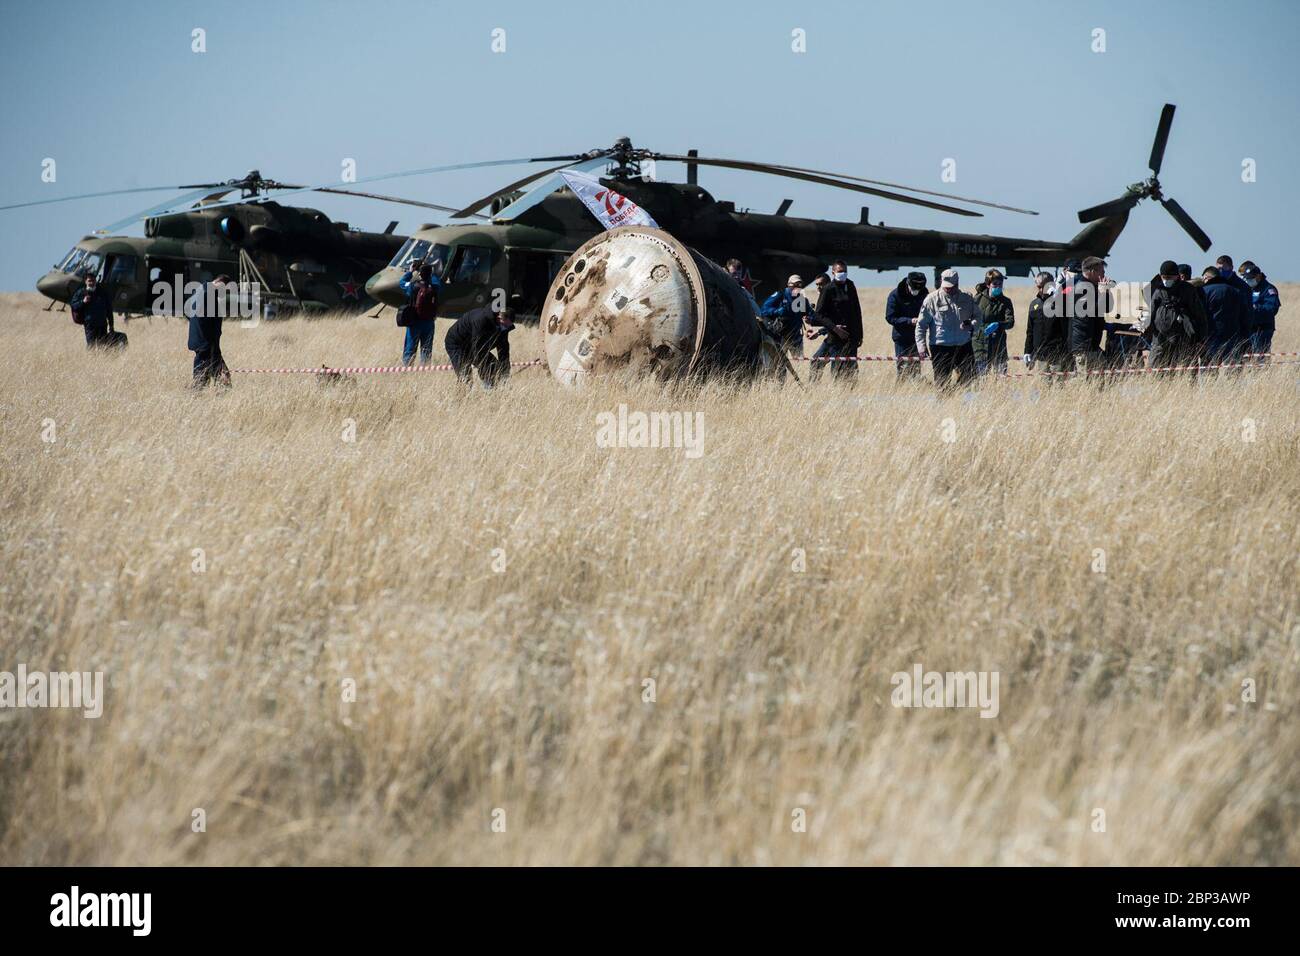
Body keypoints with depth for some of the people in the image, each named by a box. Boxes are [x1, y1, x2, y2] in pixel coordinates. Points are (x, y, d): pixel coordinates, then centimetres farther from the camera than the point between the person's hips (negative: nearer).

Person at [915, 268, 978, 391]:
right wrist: (921, 345, -11)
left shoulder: (968, 298, 6)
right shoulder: (932, 299, -3)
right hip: (941, 349, -4)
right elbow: (921, 324, -1)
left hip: (964, 347, 4)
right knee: (942, 385, -3)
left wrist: (972, 325, -7)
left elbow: (978, 316, 17)